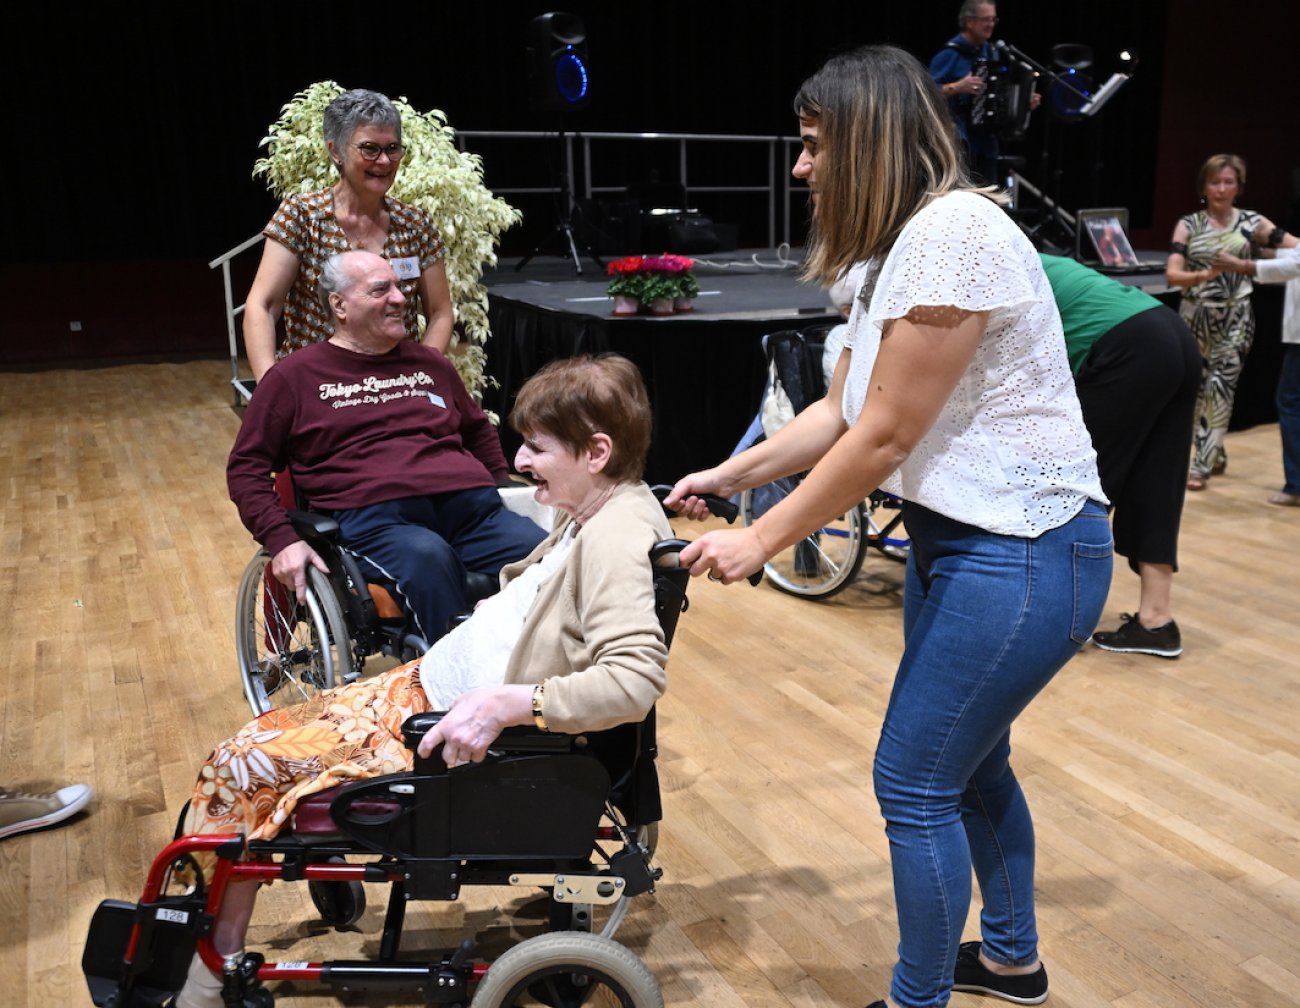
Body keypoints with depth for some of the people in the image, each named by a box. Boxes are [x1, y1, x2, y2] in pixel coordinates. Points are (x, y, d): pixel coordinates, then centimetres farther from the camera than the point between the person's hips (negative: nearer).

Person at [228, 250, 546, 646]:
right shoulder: (296, 376, 16)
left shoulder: (430, 364, 27)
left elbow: (480, 431, 40)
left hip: (470, 504, 4)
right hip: (374, 516, -3)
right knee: (428, 559, -41)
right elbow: (245, 467, 14)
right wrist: (282, 540, -3)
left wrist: (505, 492, 22)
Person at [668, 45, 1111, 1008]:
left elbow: (883, 438, -20)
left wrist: (761, 541, -13)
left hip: (1021, 553, -10)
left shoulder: (954, 232, -21)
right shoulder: (902, 247, 11)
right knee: (969, 762, 21)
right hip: (959, 536, 10)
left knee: (915, 782, 0)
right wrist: (725, 476, 10)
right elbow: (837, 413, 12)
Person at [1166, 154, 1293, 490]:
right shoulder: (1188, 224, 2)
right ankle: (1215, 454, 29)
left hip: (1234, 319, -2)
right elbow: (1172, 274, -8)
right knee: (1195, 387, 10)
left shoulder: (1251, 222, 2)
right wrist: (1205, 275, -26)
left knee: (1220, 387, -9)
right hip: (1195, 317, 2)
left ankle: (1202, 465, -3)